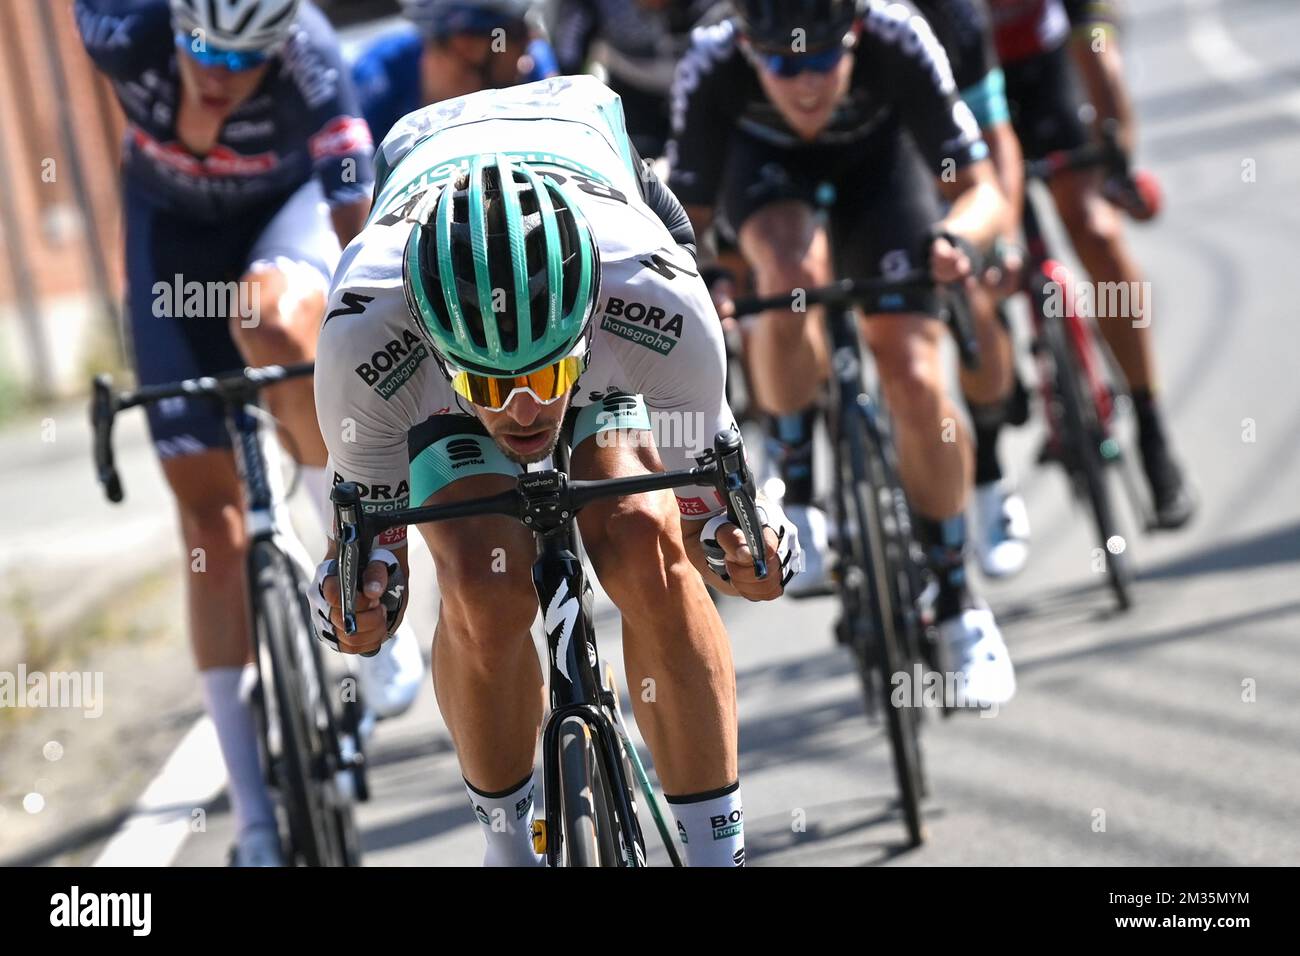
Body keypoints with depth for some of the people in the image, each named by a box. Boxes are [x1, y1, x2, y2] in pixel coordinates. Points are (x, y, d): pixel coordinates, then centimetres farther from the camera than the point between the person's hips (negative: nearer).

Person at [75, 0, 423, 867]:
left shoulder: (312, 71, -37)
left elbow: (361, 229, -39)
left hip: (292, 204, -2)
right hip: (173, 225, 2)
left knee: (269, 315, -39)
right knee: (205, 498, -5)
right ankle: (258, 821, -1)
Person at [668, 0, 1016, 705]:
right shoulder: (712, 65, -35)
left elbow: (981, 188, -32)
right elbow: (686, 212, -24)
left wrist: (955, 237, -53)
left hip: (875, 158, 0)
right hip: (766, 160, 0)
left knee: (913, 377, -13)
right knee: (792, 273, -35)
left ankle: (959, 606, 6)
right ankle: (795, 493, -12)